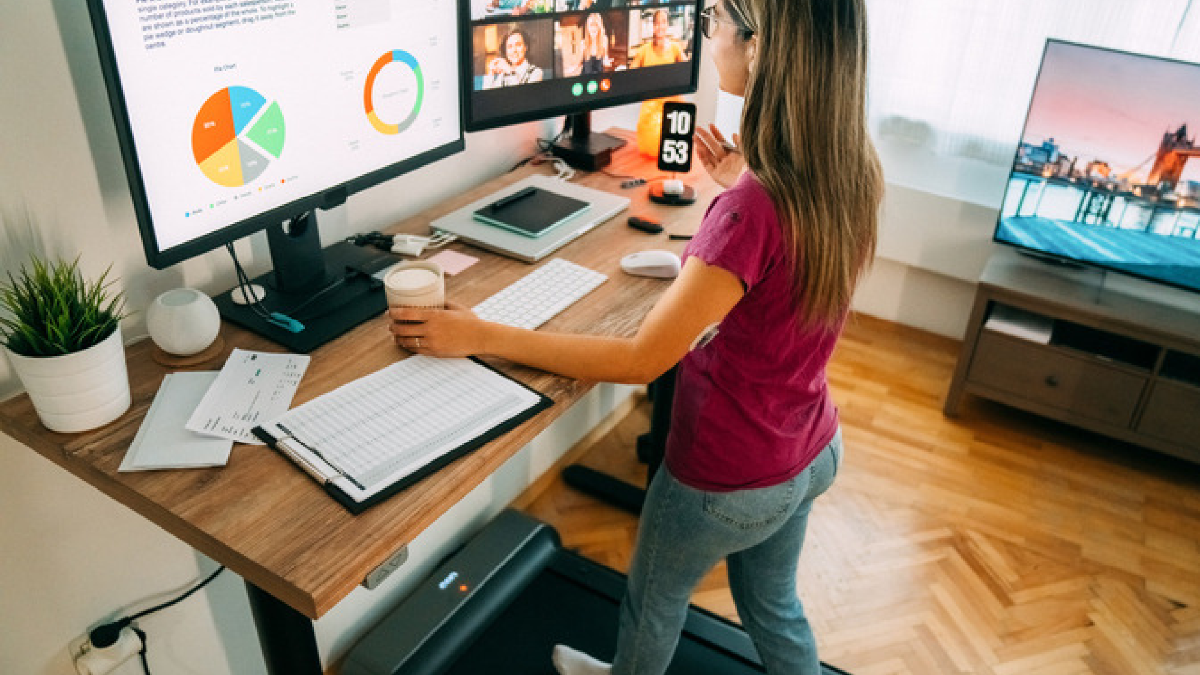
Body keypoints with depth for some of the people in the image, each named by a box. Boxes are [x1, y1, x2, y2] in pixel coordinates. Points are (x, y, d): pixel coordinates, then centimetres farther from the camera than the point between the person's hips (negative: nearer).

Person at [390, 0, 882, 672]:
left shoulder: (751, 211, -35)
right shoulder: (851, 168, -10)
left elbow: (641, 358, -29)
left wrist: (481, 335, -23)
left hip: (730, 478, -6)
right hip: (813, 452, 7)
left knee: (654, 599, 27)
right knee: (771, 603, 32)